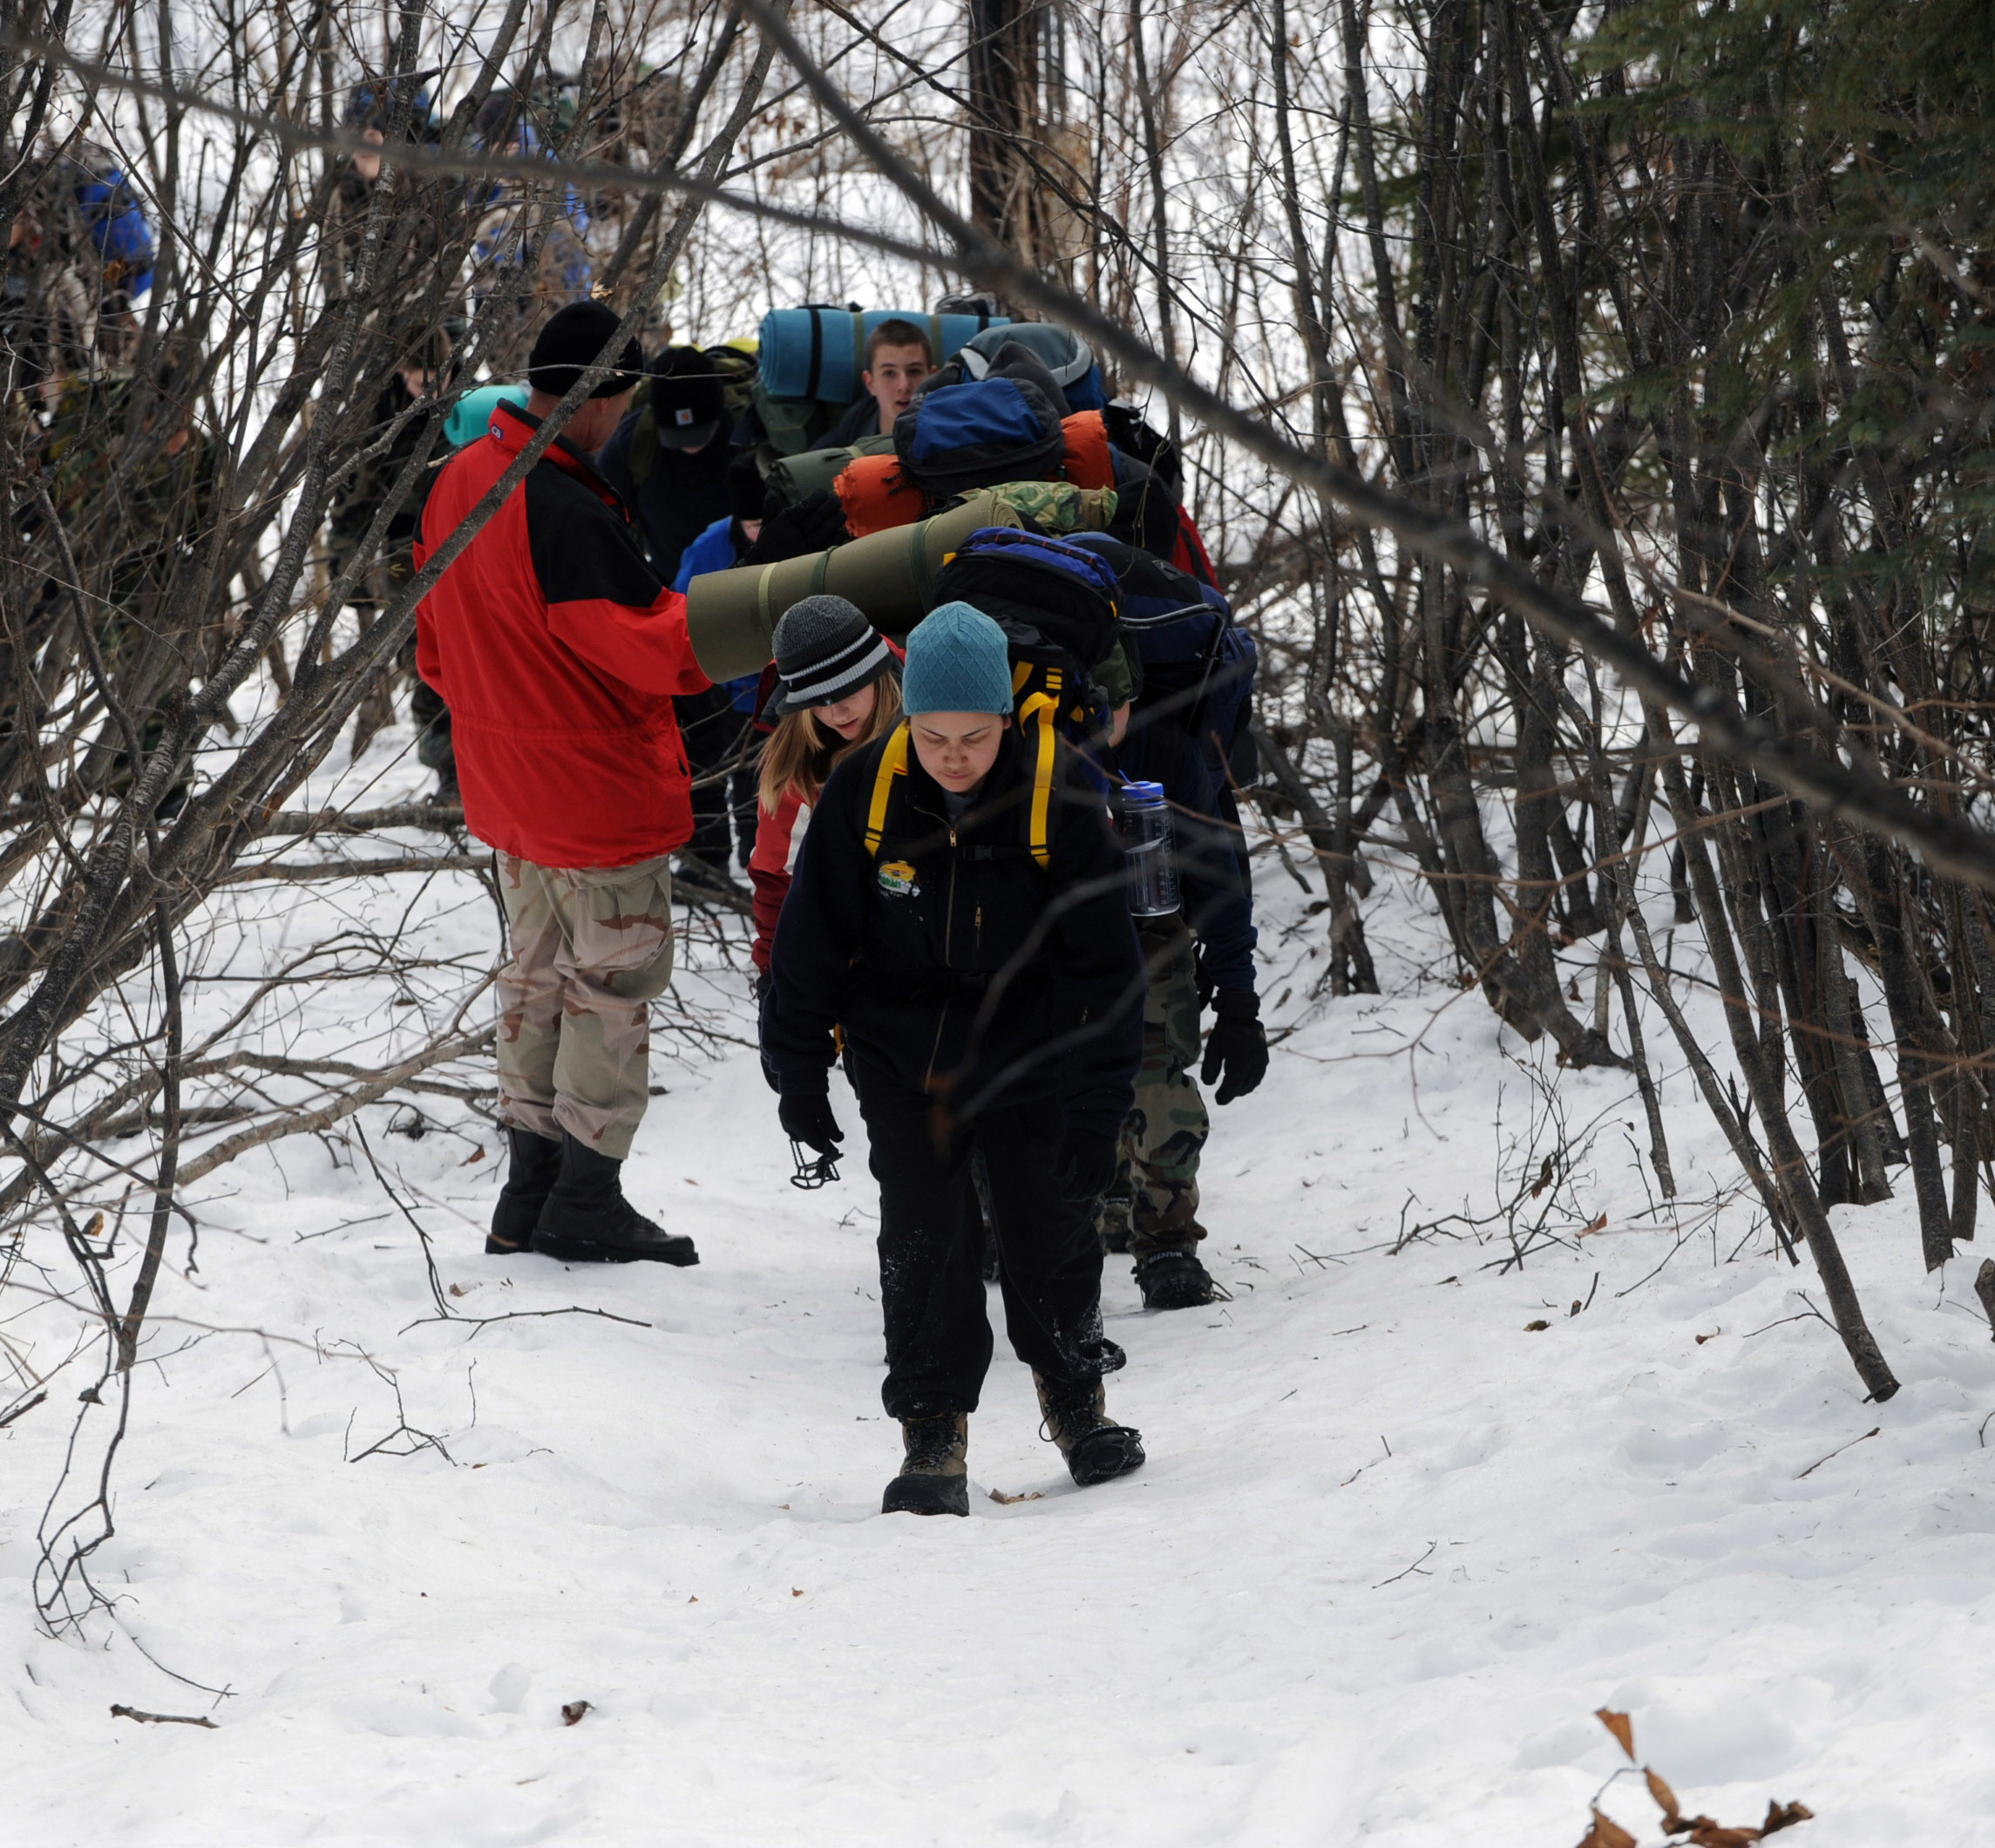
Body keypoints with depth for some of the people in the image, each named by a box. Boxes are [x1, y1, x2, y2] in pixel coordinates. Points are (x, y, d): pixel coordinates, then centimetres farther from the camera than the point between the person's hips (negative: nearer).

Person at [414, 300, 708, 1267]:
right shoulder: (566, 514, -27)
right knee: (617, 974, 3)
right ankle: (586, 1198, 7)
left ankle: (530, 1189, 22)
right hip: (601, 788, -9)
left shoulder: (457, 481, 3)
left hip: (505, 780, 9)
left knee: (539, 970, 18)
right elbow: (651, 645, -23)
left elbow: (437, 648, 13)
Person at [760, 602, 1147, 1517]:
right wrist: (798, 1073, 1)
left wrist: (1097, 1103, -11)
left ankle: (1076, 1402, 30)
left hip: (1026, 1056, 0)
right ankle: (933, 1440, 4)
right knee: (922, 1242, -5)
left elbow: (1103, 961, -10)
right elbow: (811, 939, -3)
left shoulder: (1060, 796, -17)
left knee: (1049, 1233, 7)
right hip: (900, 1056, 0)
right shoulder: (864, 792, -14)